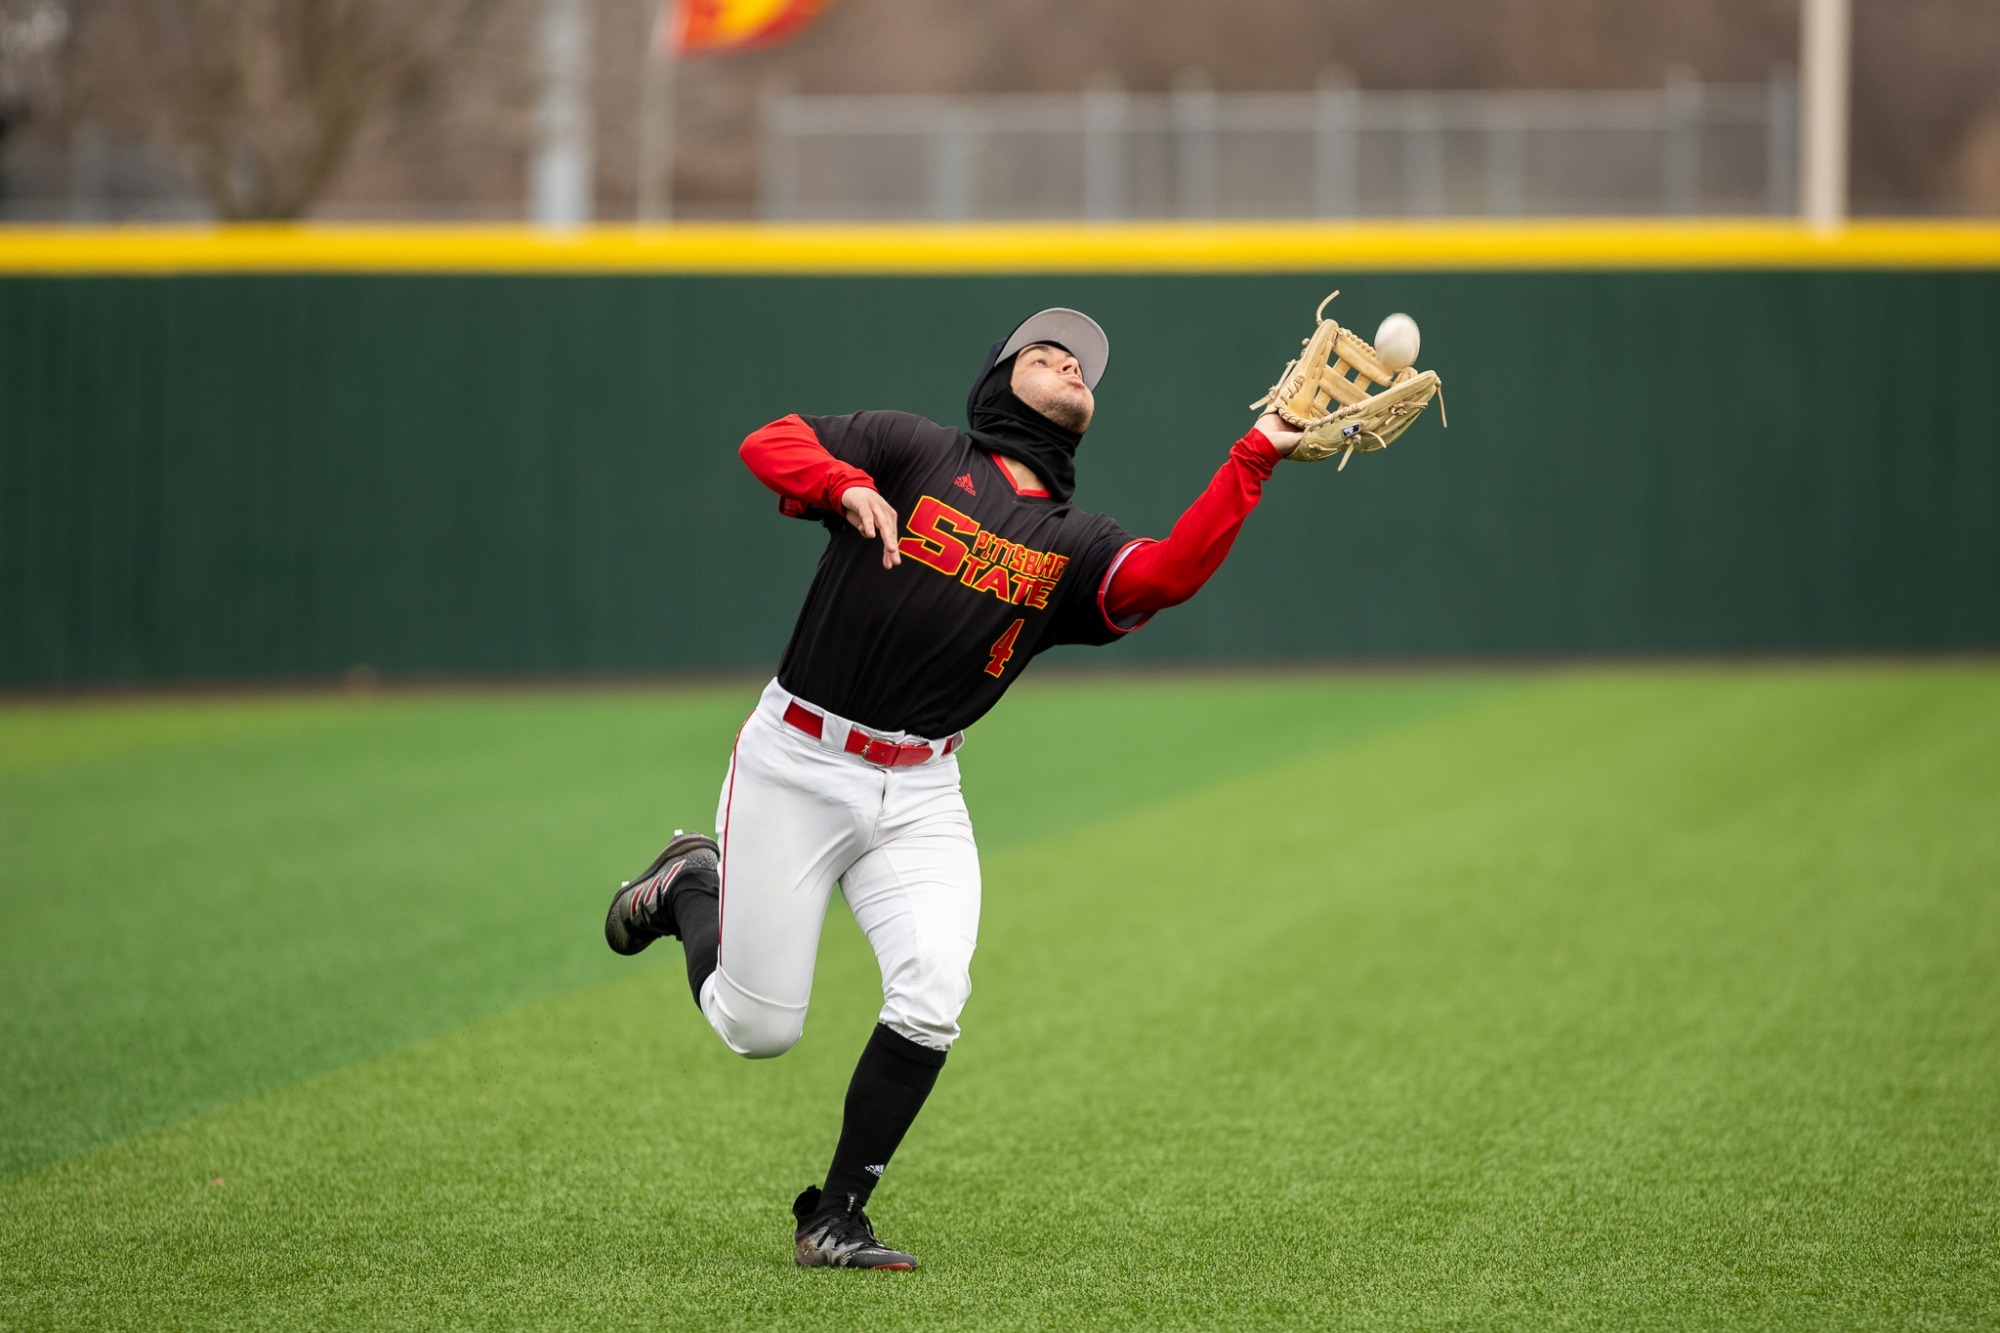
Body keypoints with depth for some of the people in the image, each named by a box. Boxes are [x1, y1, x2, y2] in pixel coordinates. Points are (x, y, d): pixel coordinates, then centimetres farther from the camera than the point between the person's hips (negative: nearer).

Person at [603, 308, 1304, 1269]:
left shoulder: (1076, 548, 6)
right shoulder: (913, 452, -2)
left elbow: (1167, 575, -15)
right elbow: (767, 444, -15)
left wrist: (1254, 458, -22)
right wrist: (848, 486, -34)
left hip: (918, 795, 3)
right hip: (795, 767, -3)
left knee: (930, 1000, -18)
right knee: (758, 1029, 2)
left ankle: (834, 1219, -2)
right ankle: (691, 888, 35)